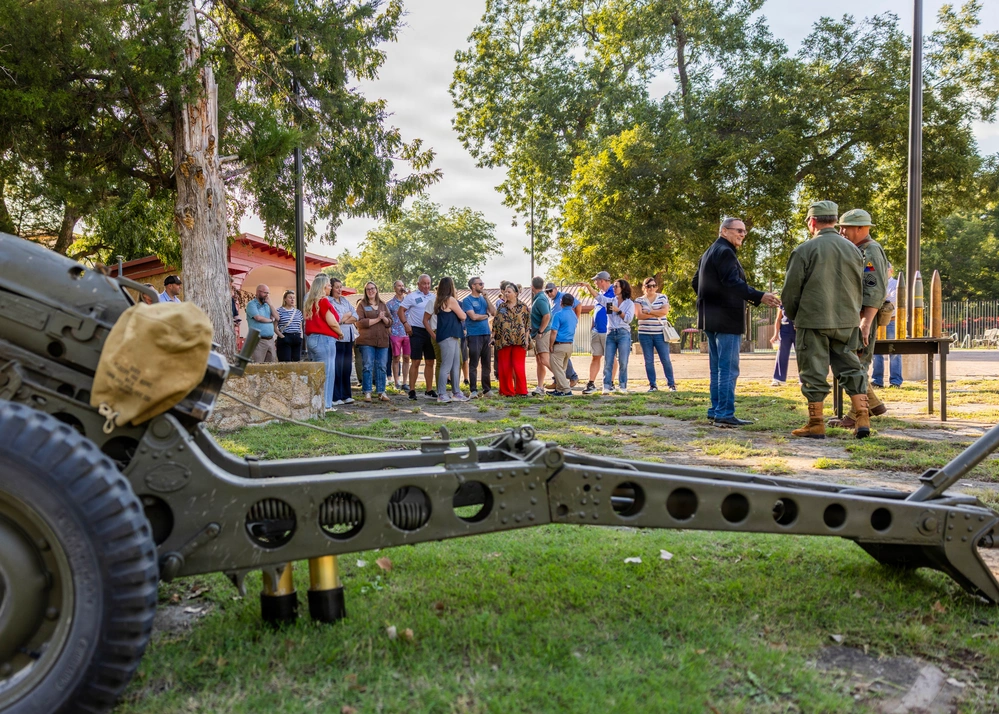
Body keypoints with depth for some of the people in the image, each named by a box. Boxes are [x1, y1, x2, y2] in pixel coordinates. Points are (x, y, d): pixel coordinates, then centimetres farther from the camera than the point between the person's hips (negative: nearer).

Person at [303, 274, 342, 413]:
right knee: (327, 372, -3)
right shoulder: (323, 301, -11)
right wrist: (340, 332, 4)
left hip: (311, 338, 9)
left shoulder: (309, 302, 14)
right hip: (324, 339, -9)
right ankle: (325, 404, -2)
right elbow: (332, 323, -13)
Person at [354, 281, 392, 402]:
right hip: (367, 341, -4)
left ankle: (381, 392, 11)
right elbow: (360, 322, -8)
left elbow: (390, 322, 12)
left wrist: (384, 318, -9)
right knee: (367, 366, -4)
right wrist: (377, 319, -10)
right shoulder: (361, 304, 4)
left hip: (382, 340, 4)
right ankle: (367, 392, 1)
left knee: (381, 367, 5)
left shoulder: (383, 305, 17)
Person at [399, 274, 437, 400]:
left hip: (431, 332, 5)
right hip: (417, 331, -5)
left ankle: (429, 390, 16)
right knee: (416, 362, -5)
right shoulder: (412, 296, -2)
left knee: (430, 362, 9)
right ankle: (412, 390, 0)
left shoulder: (433, 297, 12)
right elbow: (401, 310, -4)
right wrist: (405, 324, -17)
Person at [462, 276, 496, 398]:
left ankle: (487, 389, 14)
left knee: (487, 364, 8)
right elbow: (473, 316, -14)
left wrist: (487, 299, 1)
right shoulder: (467, 300, -3)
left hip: (486, 334, 6)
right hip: (474, 335, -6)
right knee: (473, 364, -4)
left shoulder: (483, 299, 15)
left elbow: (494, 312, 6)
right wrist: (486, 315, 2)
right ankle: (473, 390, 0)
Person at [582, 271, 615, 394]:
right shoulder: (599, 294, 17)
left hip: (608, 332, -7)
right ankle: (591, 383, 6)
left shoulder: (614, 293, -7)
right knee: (595, 357, 5)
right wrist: (592, 327, 18)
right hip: (596, 331, 7)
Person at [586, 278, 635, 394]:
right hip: (611, 333, 3)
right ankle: (607, 386, -1)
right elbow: (597, 295, 0)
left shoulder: (629, 303, 5)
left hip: (623, 334, -3)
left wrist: (618, 311, -11)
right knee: (608, 362, -2)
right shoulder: (610, 301, 12)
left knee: (623, 362, -2)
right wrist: (588, 286, -12)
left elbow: (628, 319, -5)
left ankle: (622, 386, 5)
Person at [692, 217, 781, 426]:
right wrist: (760, 297, -33)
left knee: (717, 368, 14)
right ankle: (725, 414, -8)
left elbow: (695, 283, 24)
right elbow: (733, 282, -25)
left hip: (711, 319, 10)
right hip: (726, 319, -10)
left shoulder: (709, 253, 19)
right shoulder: (725, 252, -13)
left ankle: (715, 410, 19)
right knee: (728, 369, -8)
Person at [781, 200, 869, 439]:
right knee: (851, 368, 11)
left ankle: (816, 424, 7)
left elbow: (791, 290, -6)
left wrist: (792, 316, 11)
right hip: (847, 321, 5)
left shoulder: (805, 250, -8)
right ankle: (863, 420, 7)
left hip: (813, 321, -5)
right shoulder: (853, 250, 10)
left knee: (814, 372, 2)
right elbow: (859, 289, 17)